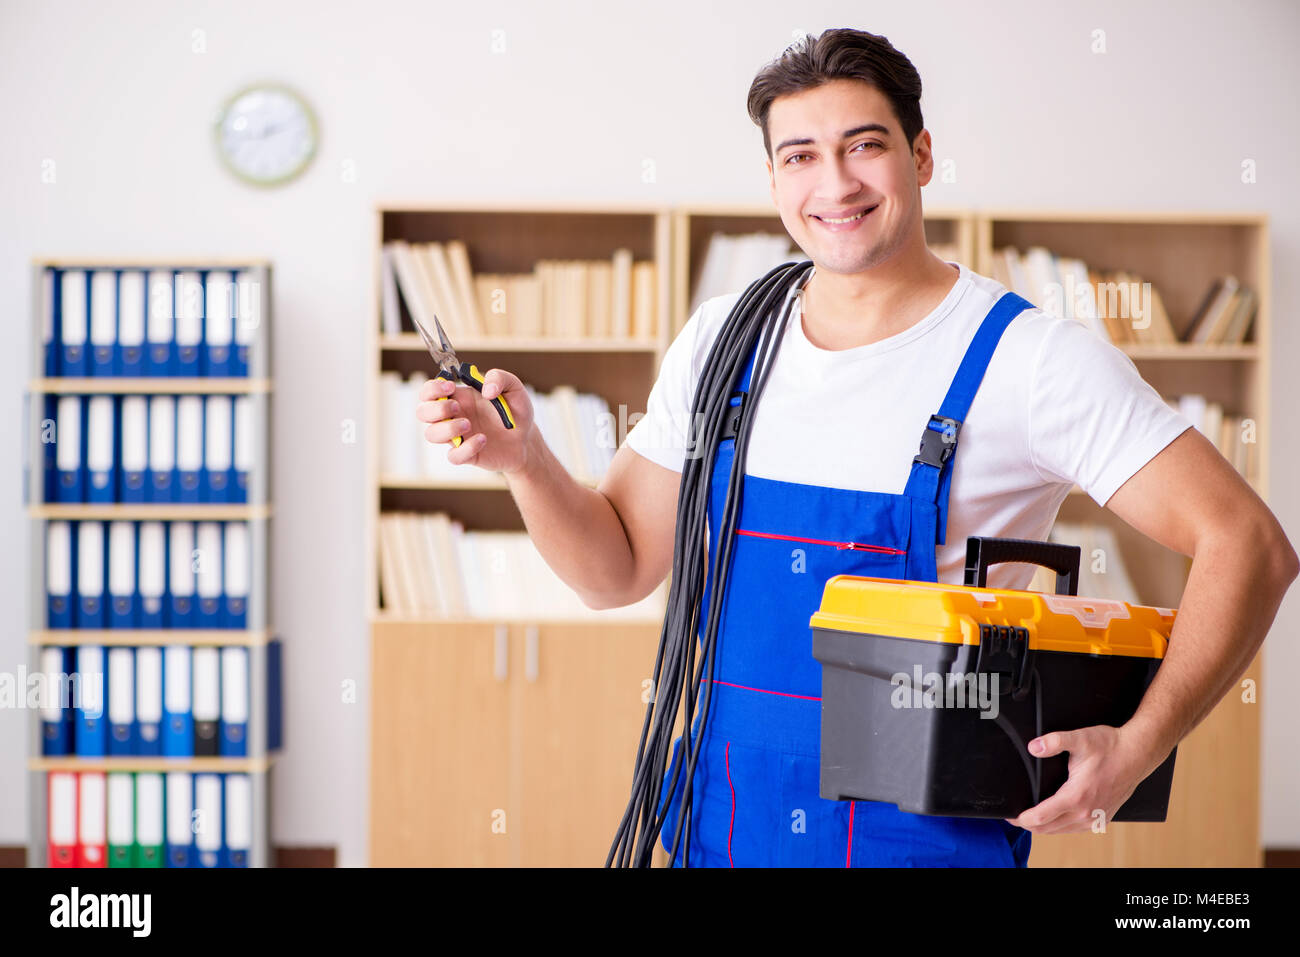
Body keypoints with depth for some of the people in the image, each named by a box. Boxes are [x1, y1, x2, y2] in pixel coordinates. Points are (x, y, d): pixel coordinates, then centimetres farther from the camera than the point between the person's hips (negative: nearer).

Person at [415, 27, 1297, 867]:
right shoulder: (724, 340, 2)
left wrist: (1135, 750, -24)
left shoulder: (1032, 359, -13)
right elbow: (620, 568, 8)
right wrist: (523, 459, -10)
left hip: (927, 838, -4)